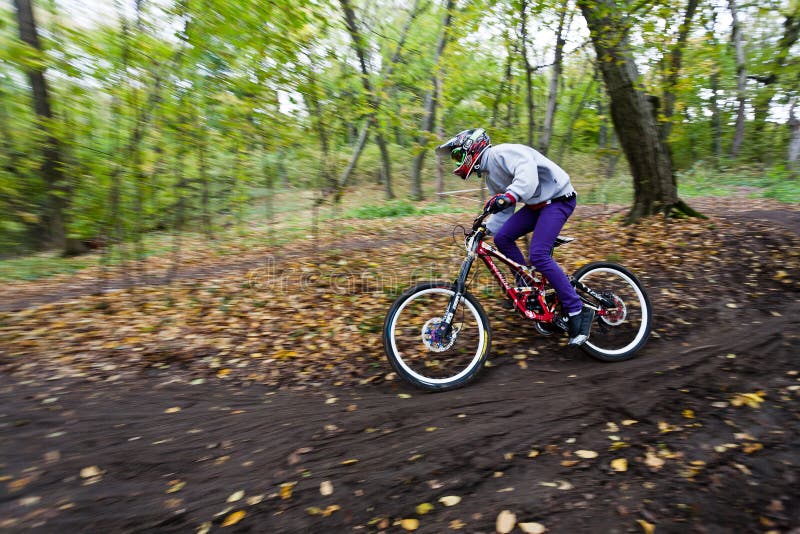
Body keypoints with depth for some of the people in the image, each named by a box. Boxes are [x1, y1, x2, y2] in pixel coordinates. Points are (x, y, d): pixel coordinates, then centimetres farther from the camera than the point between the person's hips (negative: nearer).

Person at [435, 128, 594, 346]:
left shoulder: (501, 153, -17)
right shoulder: (489, 174, 12)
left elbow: (528, 173, -37)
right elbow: (503, 213, 14)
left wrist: (508, 196, -53)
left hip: (559, 199, -9)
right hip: (537, 203, 9)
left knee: (538, 255, -21)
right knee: (502, 238, -4)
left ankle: (578, 311, -10)